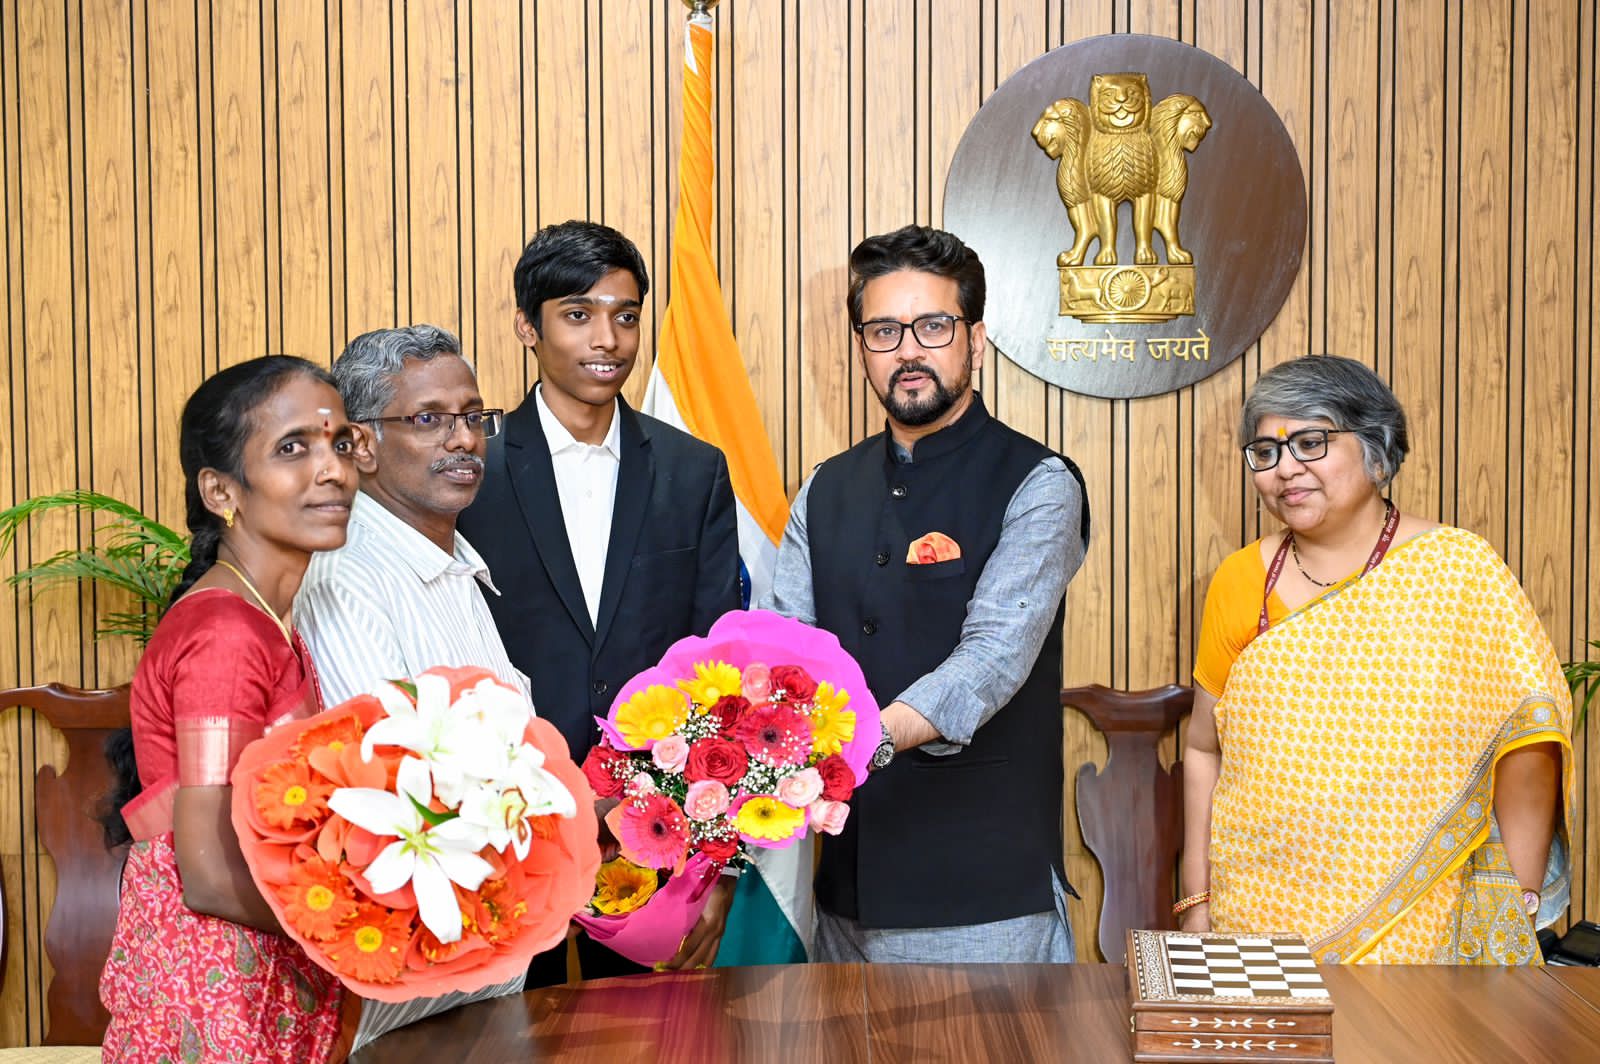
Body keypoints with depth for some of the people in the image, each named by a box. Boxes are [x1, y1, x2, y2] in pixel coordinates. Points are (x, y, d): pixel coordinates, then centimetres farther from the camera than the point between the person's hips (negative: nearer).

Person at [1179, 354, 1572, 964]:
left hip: (1412, 930, -2)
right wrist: (1196, 903, 5)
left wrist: (1518, 914, -11)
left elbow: (1528, 748, -8)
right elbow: (1203, 751, 8)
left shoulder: (1459, 571, -5)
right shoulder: (1240, 582, 3)